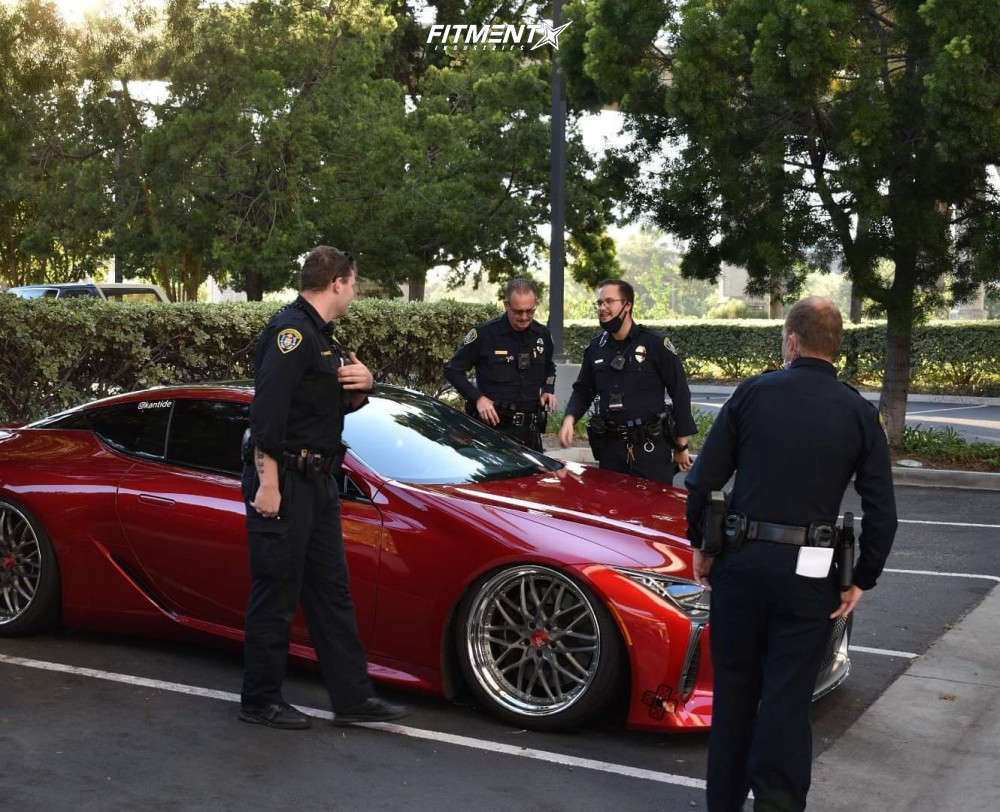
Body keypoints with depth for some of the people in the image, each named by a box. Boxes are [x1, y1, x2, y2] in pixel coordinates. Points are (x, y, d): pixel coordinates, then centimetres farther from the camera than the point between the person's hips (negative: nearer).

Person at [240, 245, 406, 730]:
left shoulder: (320, 335, 16)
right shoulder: (290, 331, -15)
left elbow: (341, 405, 23)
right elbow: (267, 411, -23)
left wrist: (361, 386, 0)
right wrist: (267, 484, -26)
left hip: (317, 482, 10)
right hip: (284, 482, -10)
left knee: (332, 590, 12)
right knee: (276, 595, 0)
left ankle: (352, 698, 18)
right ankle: (260, 702, 13)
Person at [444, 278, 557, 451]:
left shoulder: (543, 335, 7)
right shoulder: (484, 334, -10)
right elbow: (452, 370, -4)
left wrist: (548, 390, 7)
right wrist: (478, 398, -14)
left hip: (530, 429, 5)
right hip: (493, 423, -5)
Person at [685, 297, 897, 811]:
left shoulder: (752, 393, -1)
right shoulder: (858, 413, 1)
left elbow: (704, 479, 0)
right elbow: (881, 511, -1)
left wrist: (699, 545, 12)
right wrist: (862, 580, 8)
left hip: (741, 561, 1)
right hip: (809, 573, -1)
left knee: (734, 689, 14)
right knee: (787, 699, 4)